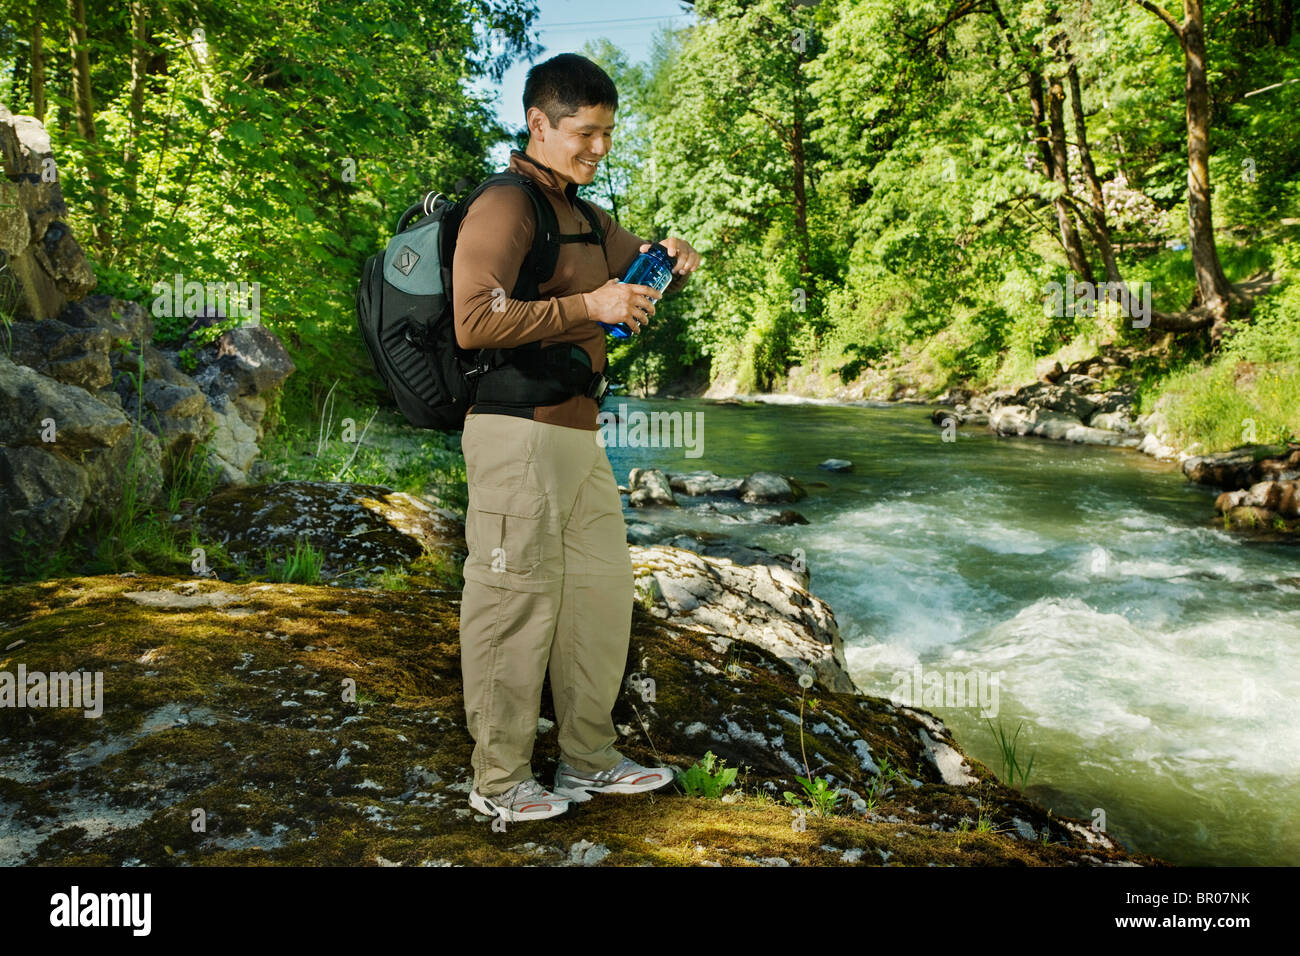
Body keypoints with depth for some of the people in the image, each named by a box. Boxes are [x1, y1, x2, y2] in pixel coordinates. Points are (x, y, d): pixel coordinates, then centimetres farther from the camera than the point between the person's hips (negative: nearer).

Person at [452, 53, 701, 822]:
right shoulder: (504, 207, -9)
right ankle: (499, 782, 12)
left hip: (578, 434, 10)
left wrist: (672, 261, 6)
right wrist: (586, 308, -20)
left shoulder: (584, 217, 20)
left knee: (602, 594, 13)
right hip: (520, 433, -10)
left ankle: (590, 760, 27)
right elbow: (474, 321, -20)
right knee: (515, 606, -3)